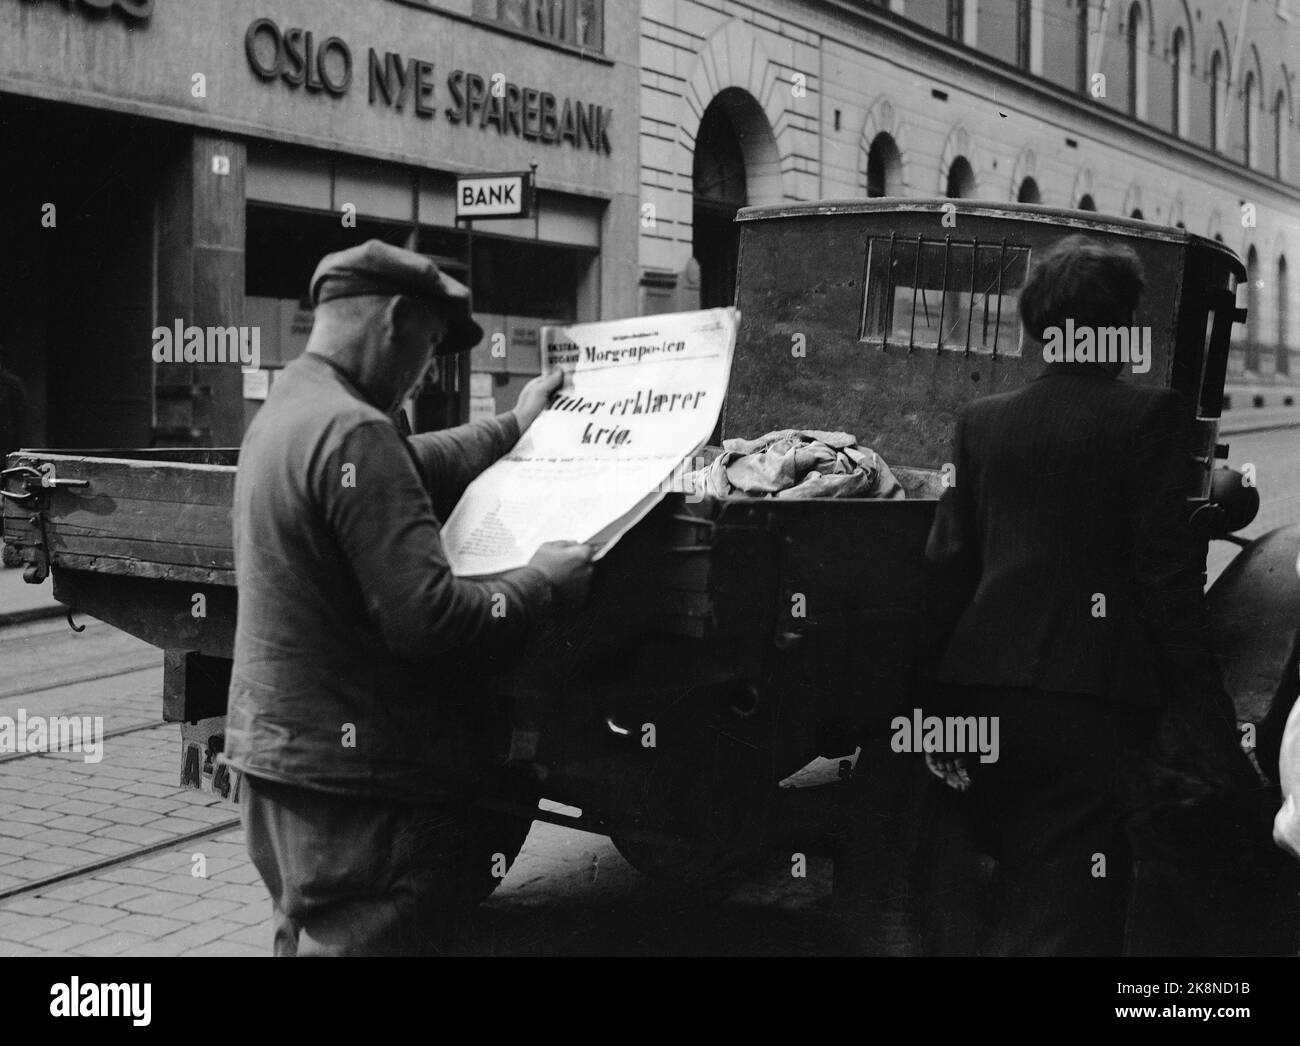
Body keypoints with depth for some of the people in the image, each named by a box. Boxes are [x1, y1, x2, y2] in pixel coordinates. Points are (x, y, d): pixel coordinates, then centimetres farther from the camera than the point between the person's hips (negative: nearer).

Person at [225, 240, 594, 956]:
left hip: (276, 751, 10)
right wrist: (540, 586, -11)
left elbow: (412, 472, 23)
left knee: (308, 936, 21)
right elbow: (426, 620, -25)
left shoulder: (285, 409, 10)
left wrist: (513, 428, 32)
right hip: (356, 783, -10)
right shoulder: (354, 433, -21)